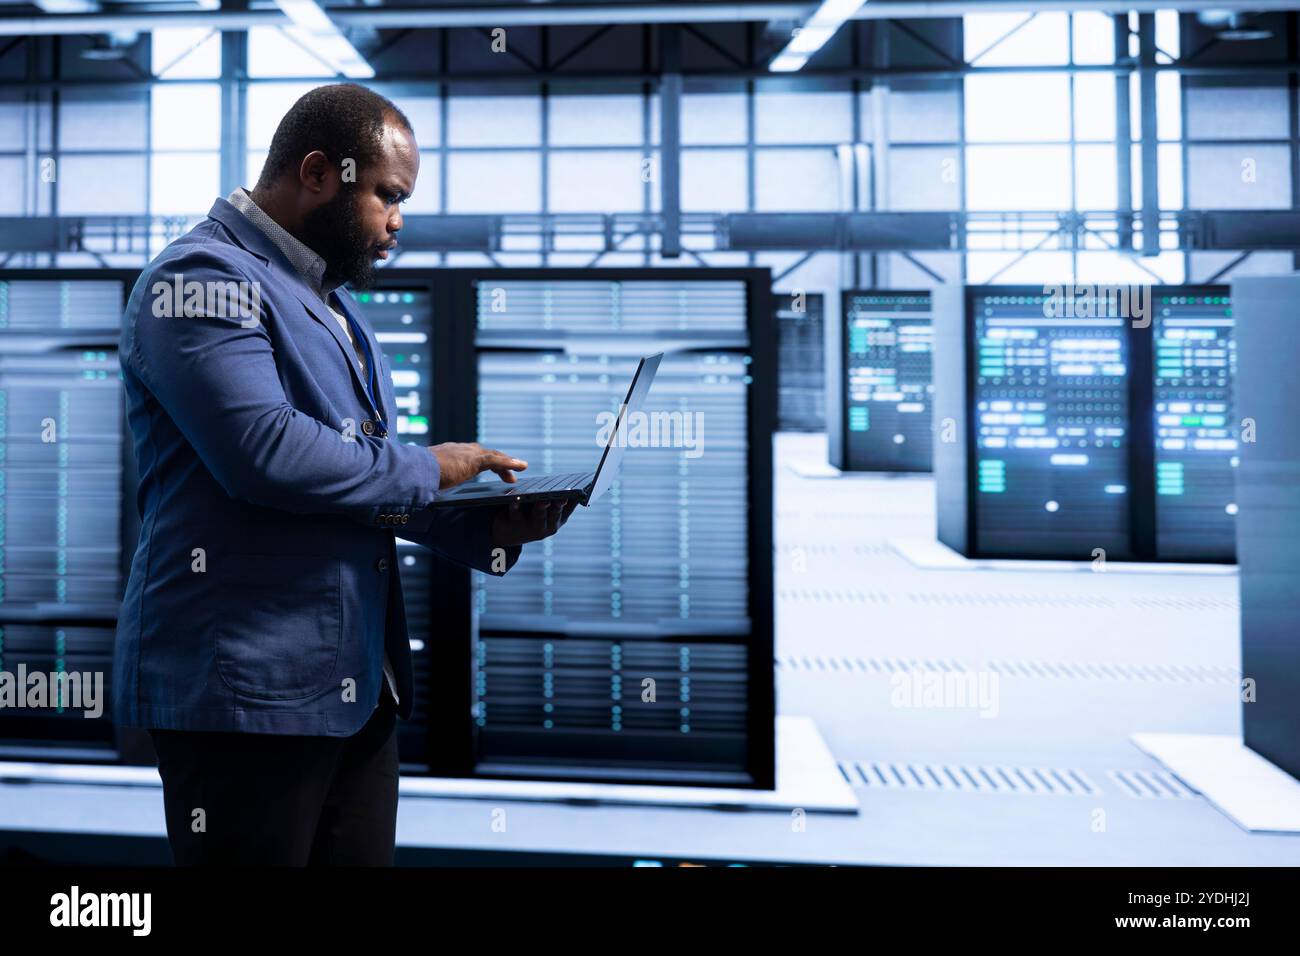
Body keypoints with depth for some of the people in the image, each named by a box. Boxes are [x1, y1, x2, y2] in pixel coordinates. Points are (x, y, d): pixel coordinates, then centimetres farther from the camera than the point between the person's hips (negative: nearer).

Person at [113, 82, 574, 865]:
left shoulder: (333, 305, 19)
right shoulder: (206, 278, -11)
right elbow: (263, 450, -27)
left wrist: (490, 527, 3)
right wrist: (426, 470, -13)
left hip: (360, 685, 9)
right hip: (245, 688, -9)